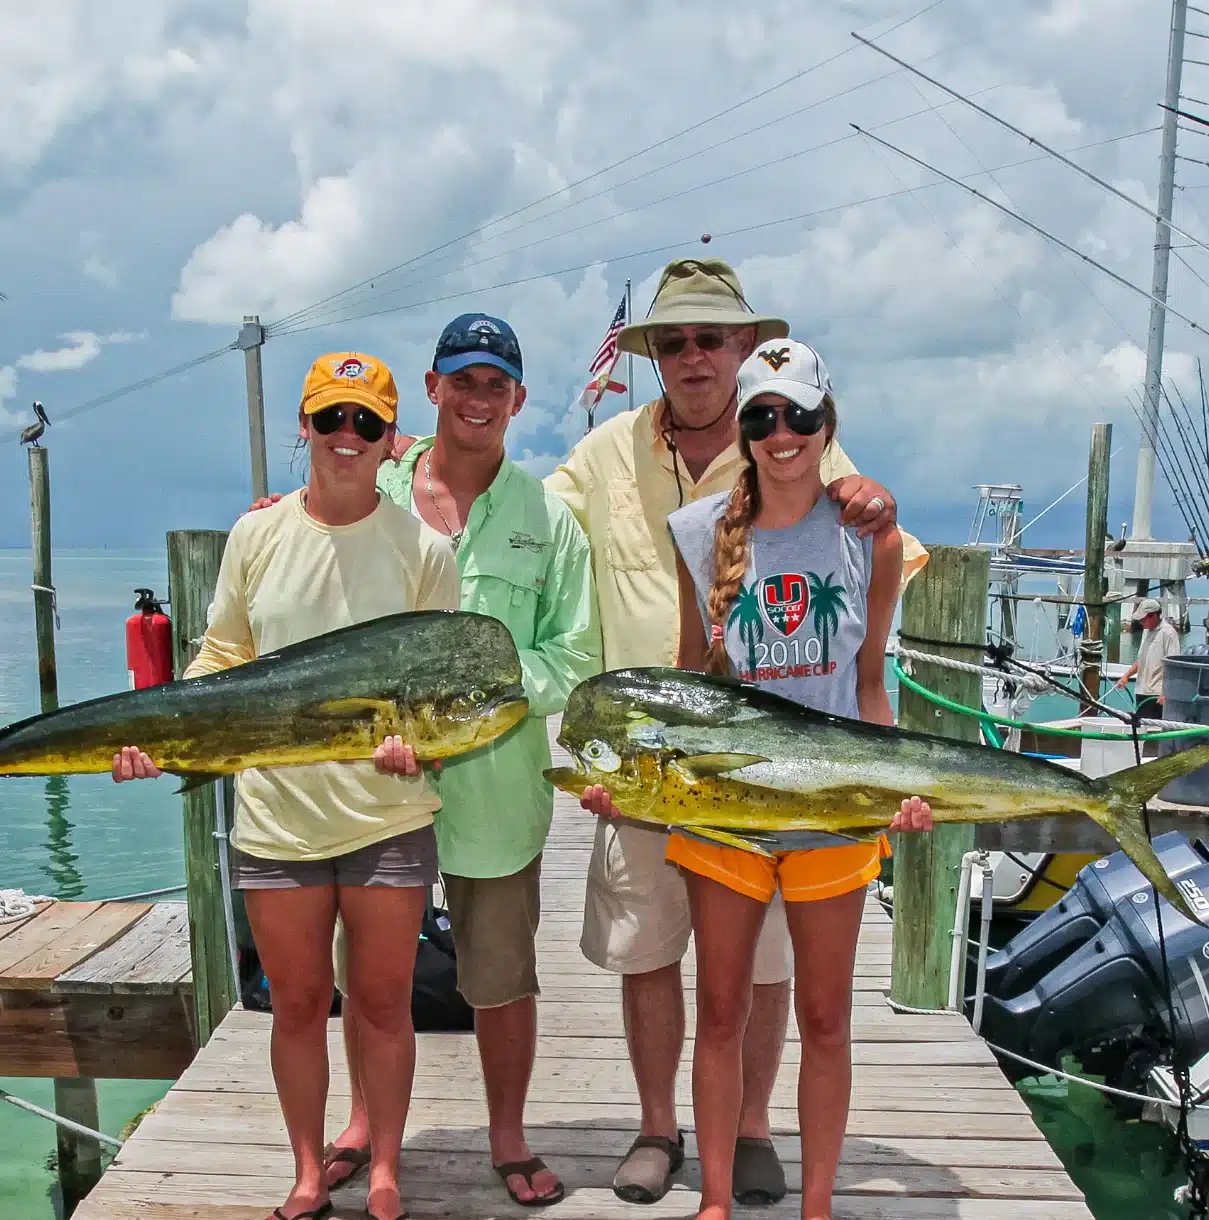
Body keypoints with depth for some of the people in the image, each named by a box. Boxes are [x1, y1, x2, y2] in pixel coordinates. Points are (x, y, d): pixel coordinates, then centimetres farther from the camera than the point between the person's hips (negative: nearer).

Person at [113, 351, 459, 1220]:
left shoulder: (423, 549, -3)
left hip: (389, 816, -2)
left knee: (383, 1002, 9)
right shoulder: (256, 535, 3)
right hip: (275, 815, 2)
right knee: (298, 1004, 13)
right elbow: (222, 658, 9)